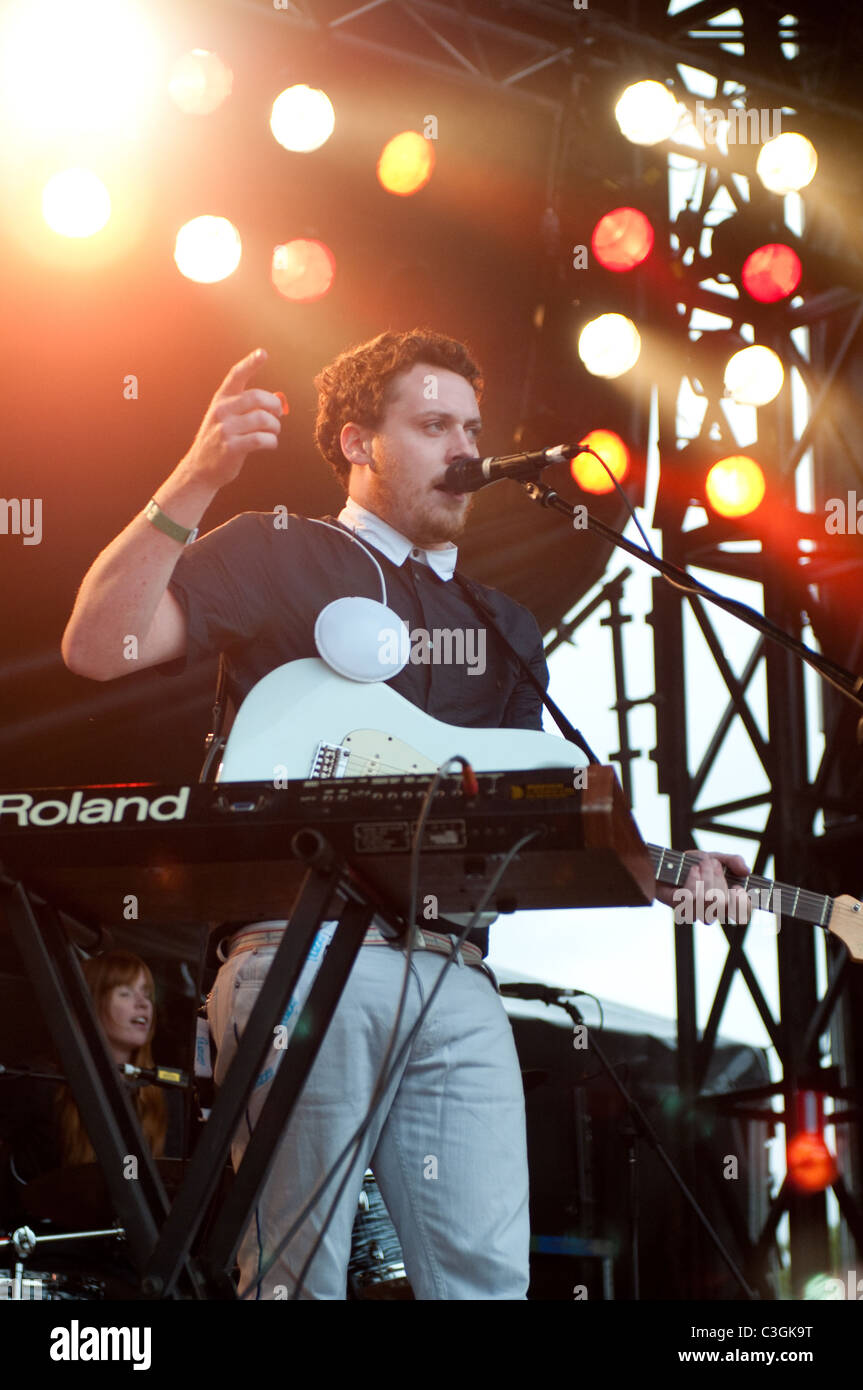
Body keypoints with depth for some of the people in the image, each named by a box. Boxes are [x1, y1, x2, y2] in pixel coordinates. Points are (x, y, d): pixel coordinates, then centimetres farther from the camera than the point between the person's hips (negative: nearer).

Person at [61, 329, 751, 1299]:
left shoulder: (506, 627, 27)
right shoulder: (276, 557, 9)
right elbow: (98, 648, -6)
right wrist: (196, 483, -16)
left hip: (454, 973, 5)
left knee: (489, 1276, -5)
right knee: (297, 1279, -5)